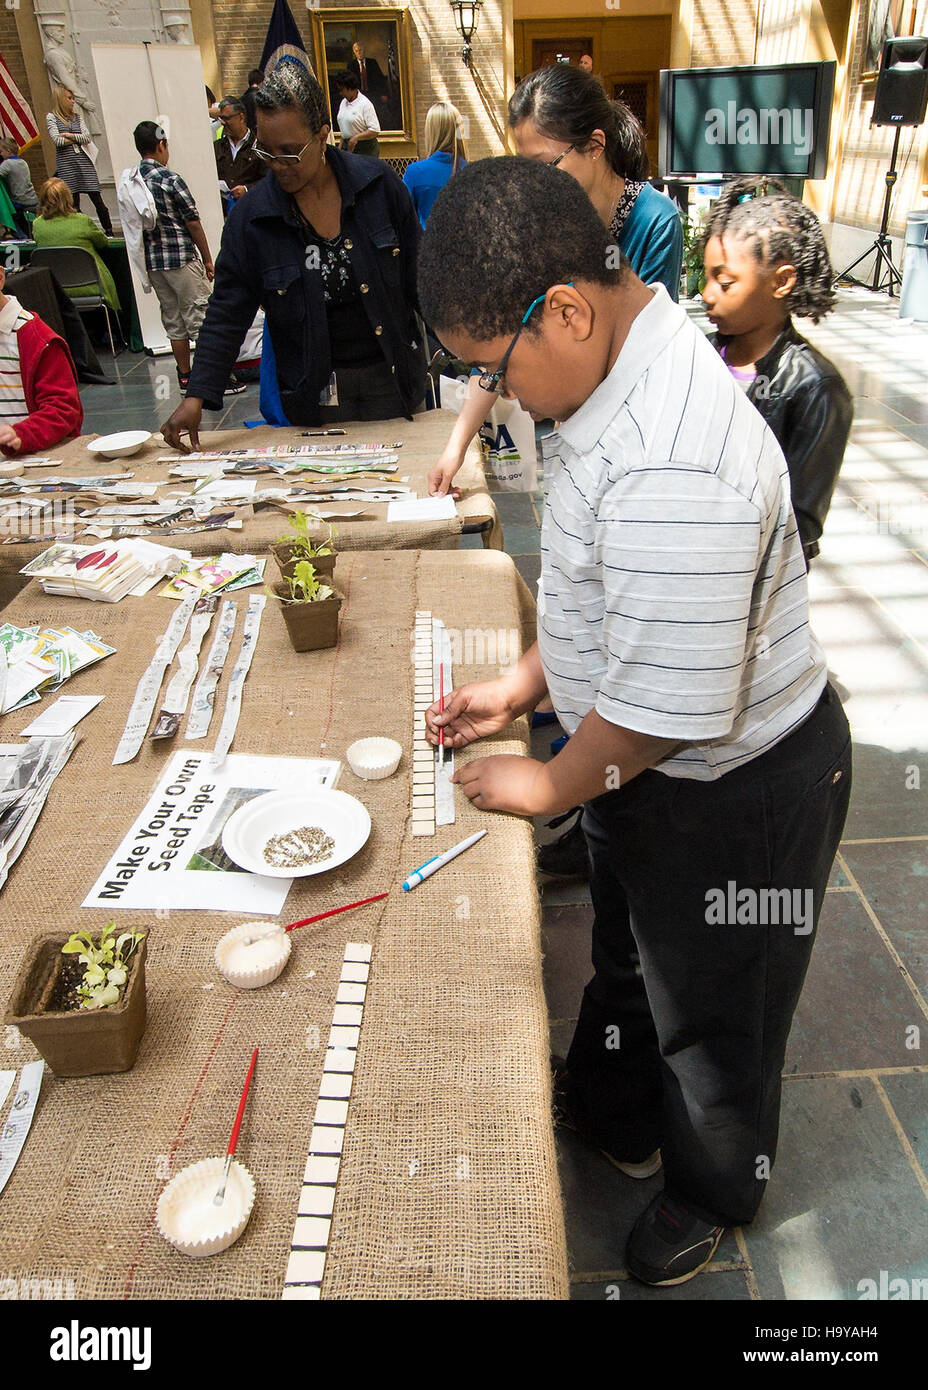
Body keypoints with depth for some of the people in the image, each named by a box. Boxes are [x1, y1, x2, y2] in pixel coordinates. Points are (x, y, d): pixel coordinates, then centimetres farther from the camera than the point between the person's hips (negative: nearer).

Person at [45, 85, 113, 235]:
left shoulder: (77, 116, 16)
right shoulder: (51, 117, 5)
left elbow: (87, 138, 5)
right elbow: (57, 140, -6)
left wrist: (70, 135, -4)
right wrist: (78, 138, 1)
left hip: (83, 160, 3)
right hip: (66, 162, -3)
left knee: (97, 199, -3)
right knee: (74, 203, -2)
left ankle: (109, 232, 3)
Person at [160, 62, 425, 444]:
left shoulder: (379, 184, -3)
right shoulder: (250, 217, -4)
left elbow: (419, 273, 4)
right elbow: (227, 313, -4)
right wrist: (196, 397, -12)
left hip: (392, 378, 1)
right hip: (316, 391, 0)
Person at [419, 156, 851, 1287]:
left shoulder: (673, 473, -38)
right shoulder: (618, 361, -3)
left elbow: (671, 707, -32)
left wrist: (548, 788, -14)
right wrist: (526, 684, 7)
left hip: (731, 788, -9)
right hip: (643, 756, 9)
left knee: (709, 1010, 19)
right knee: (627, 952, 30)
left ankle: (714, 1191, 51)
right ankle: (615, 1117, 60)